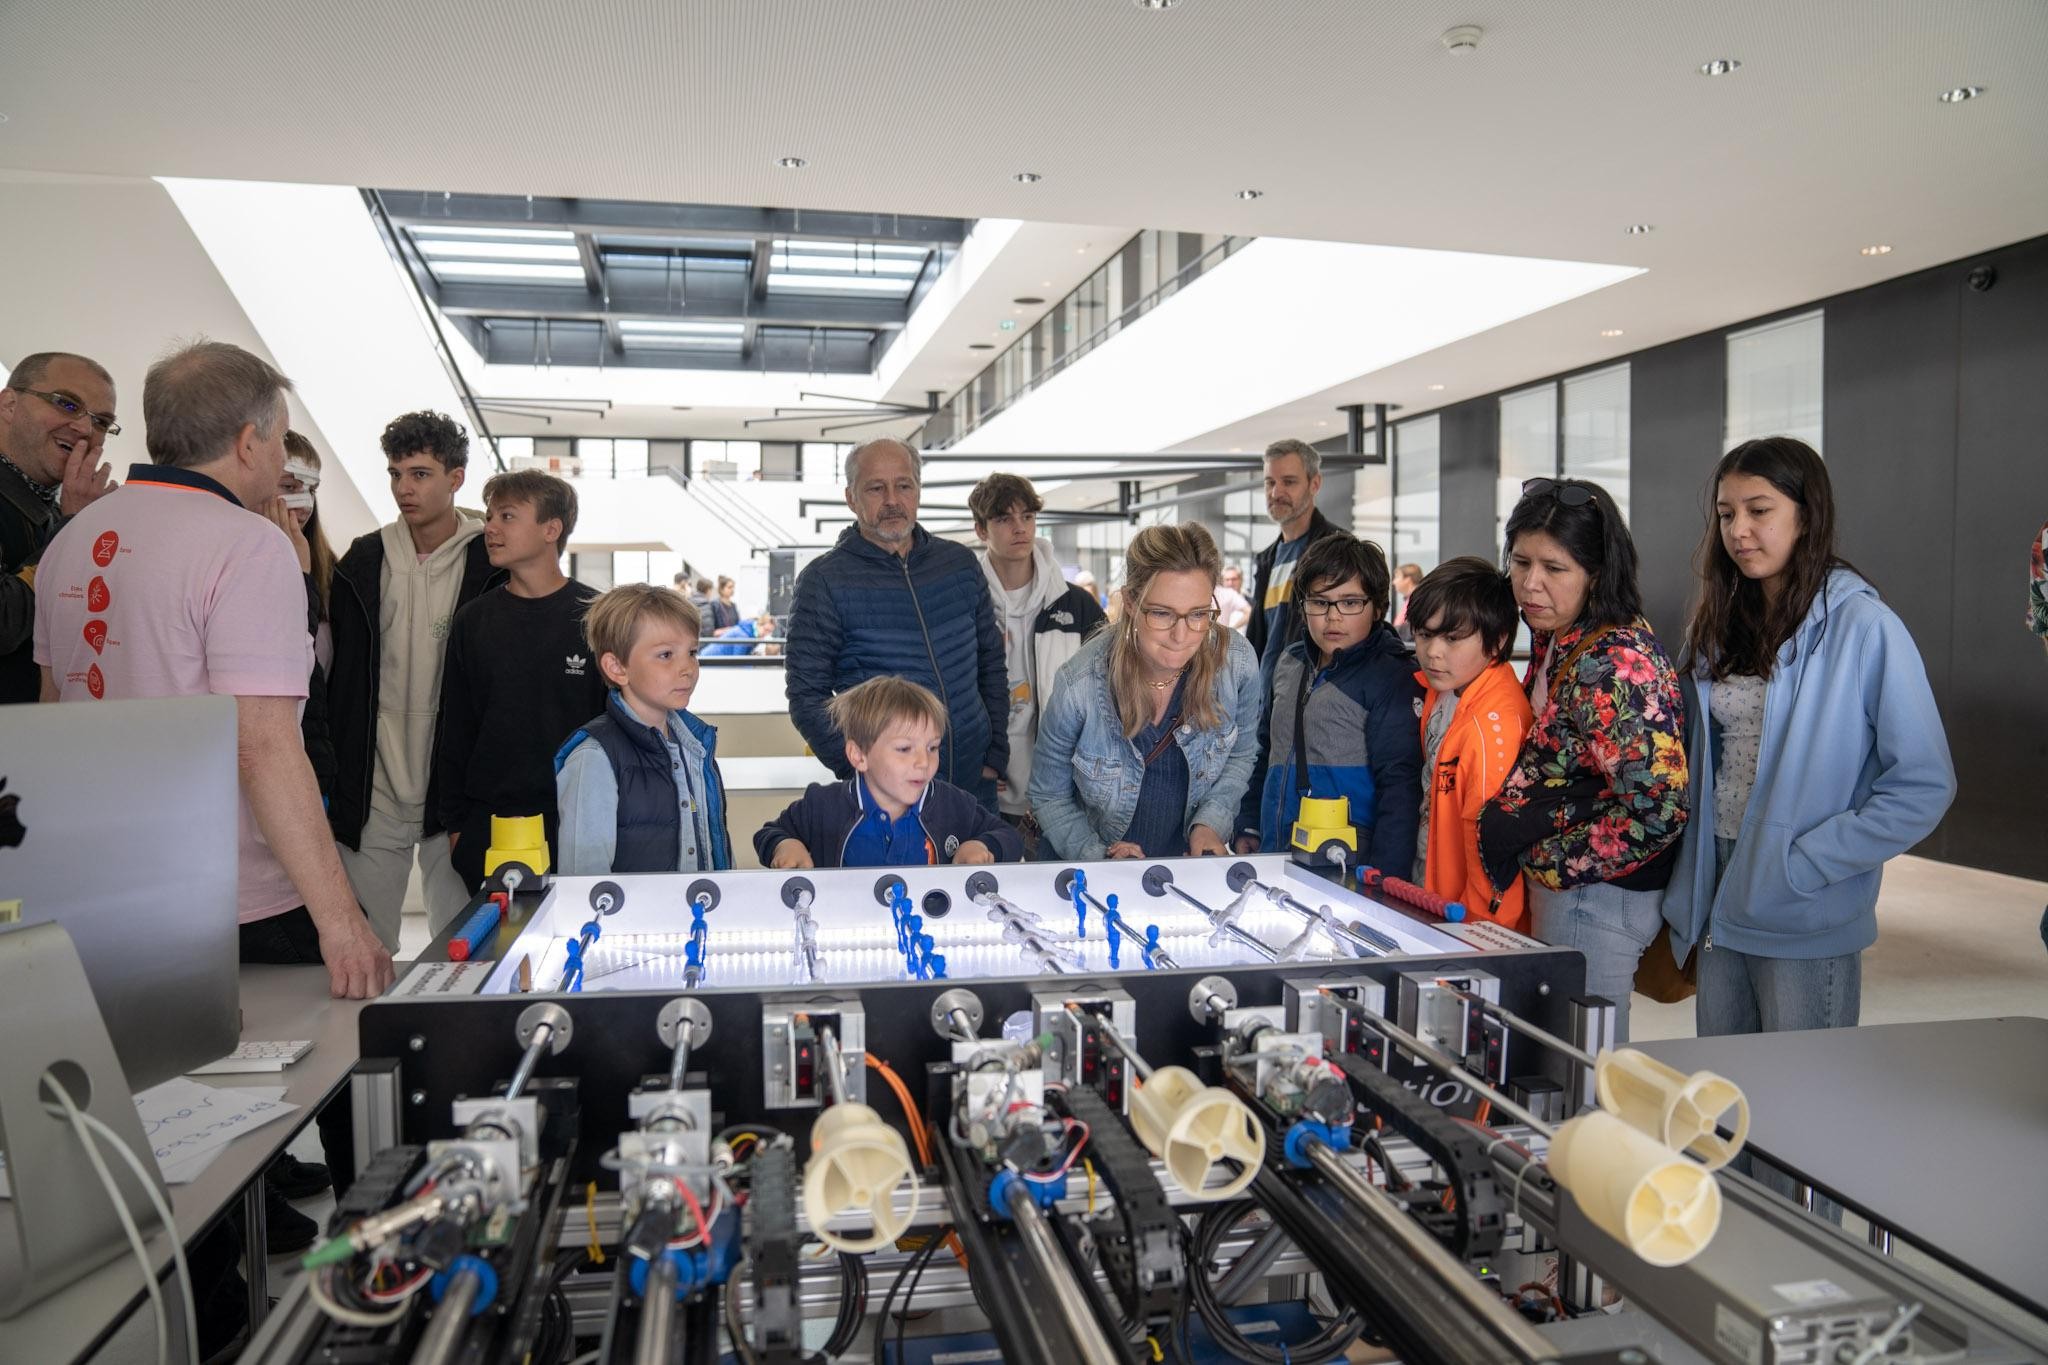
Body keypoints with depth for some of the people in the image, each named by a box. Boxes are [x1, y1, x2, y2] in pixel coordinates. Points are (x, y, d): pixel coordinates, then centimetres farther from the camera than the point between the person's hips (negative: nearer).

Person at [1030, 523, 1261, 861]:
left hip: (1192, 857, 3)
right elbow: (1048, 797, -5)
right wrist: (1098, 857, -18)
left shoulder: (1238, 662, -12)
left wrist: (1210, 823, -7)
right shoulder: (1079, 685, -20)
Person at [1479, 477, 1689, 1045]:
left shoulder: (1611, 664, -24)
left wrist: (1551, 862, -17)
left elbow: (1660, 807, -27)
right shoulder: (1556, 641, 5)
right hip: (1556, 891, 9)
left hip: (1598, 897, -9)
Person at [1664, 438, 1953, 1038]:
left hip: (1806, 925, -5)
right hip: (1720, 907, 6)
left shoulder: (1863, 627, -12)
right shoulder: (1720, 628, 7)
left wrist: (1806, 864, -18)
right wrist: (1687, 894, 5)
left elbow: (1925, 785, -13)